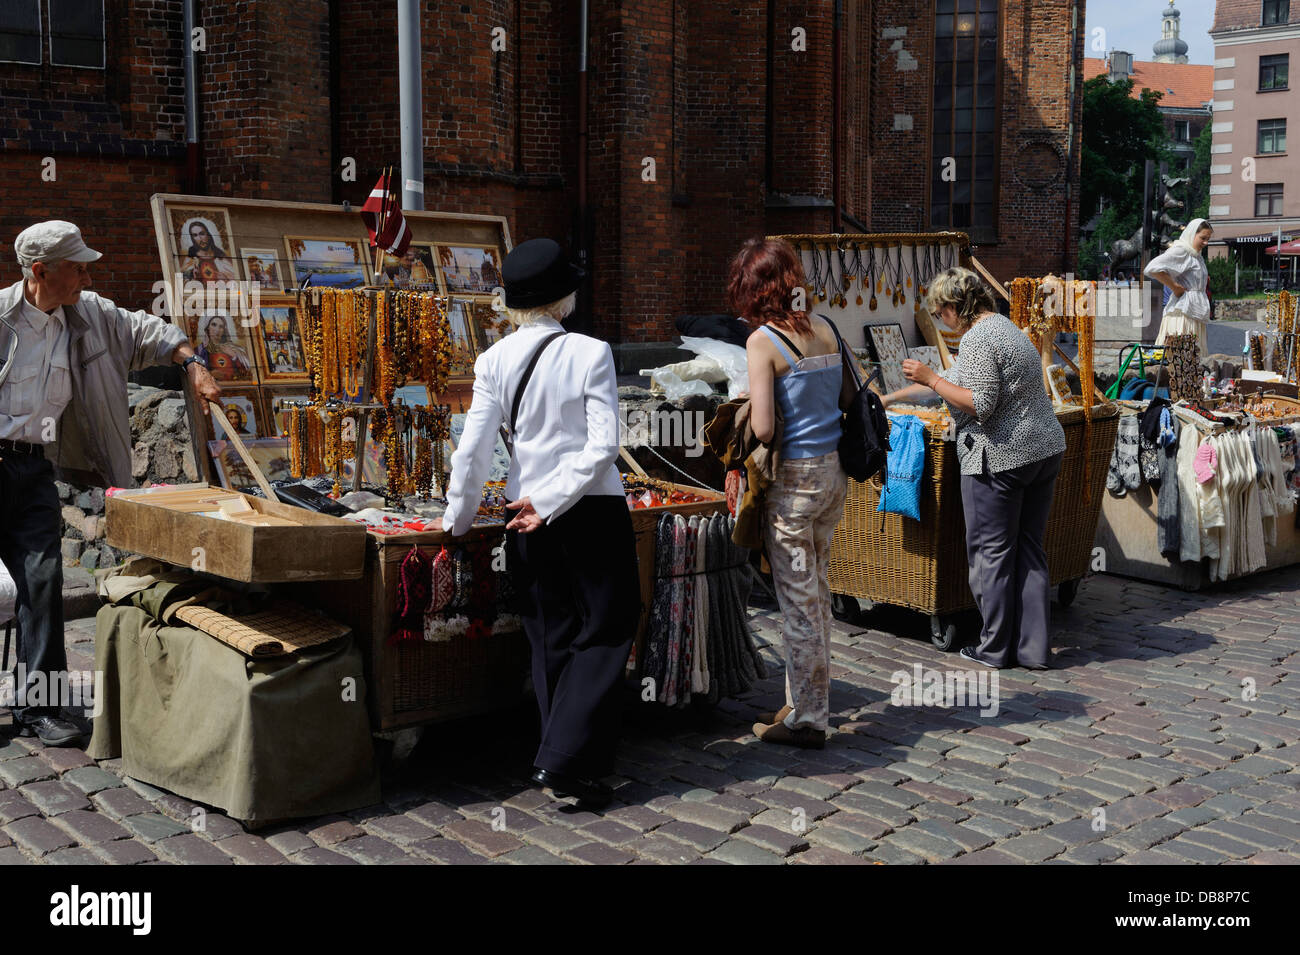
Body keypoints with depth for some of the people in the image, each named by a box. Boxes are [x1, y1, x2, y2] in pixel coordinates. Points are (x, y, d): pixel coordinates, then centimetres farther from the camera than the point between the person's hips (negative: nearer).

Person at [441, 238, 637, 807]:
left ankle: (559, 758, 23)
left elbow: (474, 447, -3)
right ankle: (565, 761, -1)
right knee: (604, 632, 7)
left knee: (550, 636, 16)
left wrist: (458, 517, 8)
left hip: (527, 514, 4)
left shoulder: (494, 360, -2)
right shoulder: (590, 353, -9)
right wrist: (550, 502, -11)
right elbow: (603, 445, -15)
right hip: (595, 508, -3)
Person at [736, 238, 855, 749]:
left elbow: (762, 429, -19)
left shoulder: (763, 341, -14)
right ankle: (802, 704, 28)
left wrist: (740, 413, 1)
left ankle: (808, 720, 12)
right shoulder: (824, 329, 5)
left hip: (793, 480, -7)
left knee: (798, 602, 2)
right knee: (816, 594, 16)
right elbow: (849, 398, 10)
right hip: (833, 473, 7)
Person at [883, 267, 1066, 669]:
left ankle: (996, 648, 11)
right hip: (1044, 450, 9)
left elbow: (980, 406, -21)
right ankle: (1034, 648, 15)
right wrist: (892, 397, 32)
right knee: (1029, 549, 12)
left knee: (991, 552, 2)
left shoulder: (978, 339, -14)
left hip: (1001, 458, -9)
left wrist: (931, 379, -12)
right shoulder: (1003, 326, 18)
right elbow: (958, 377, 27)